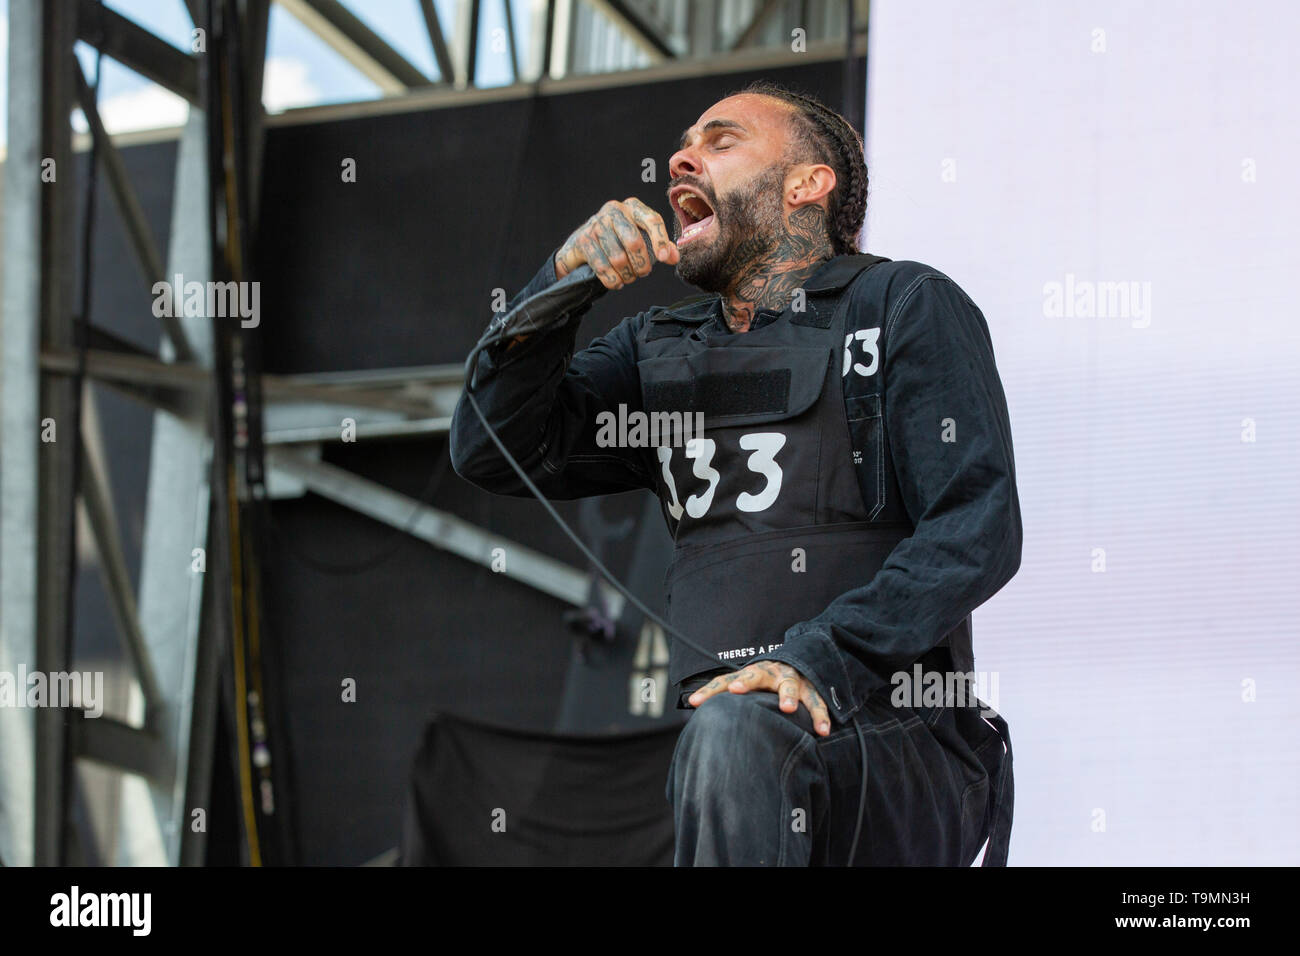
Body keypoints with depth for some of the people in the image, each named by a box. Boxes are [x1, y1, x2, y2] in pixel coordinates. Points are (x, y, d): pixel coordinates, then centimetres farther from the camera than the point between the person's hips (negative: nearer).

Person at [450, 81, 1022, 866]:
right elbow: (491, 450, 9)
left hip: (897, 747, -5)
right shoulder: (660, 350, 20)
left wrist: (820, 657, -21)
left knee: (737, 729, -36)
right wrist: (563, 282, -5)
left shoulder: (906, 309, 5)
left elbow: (978, 529, -7)